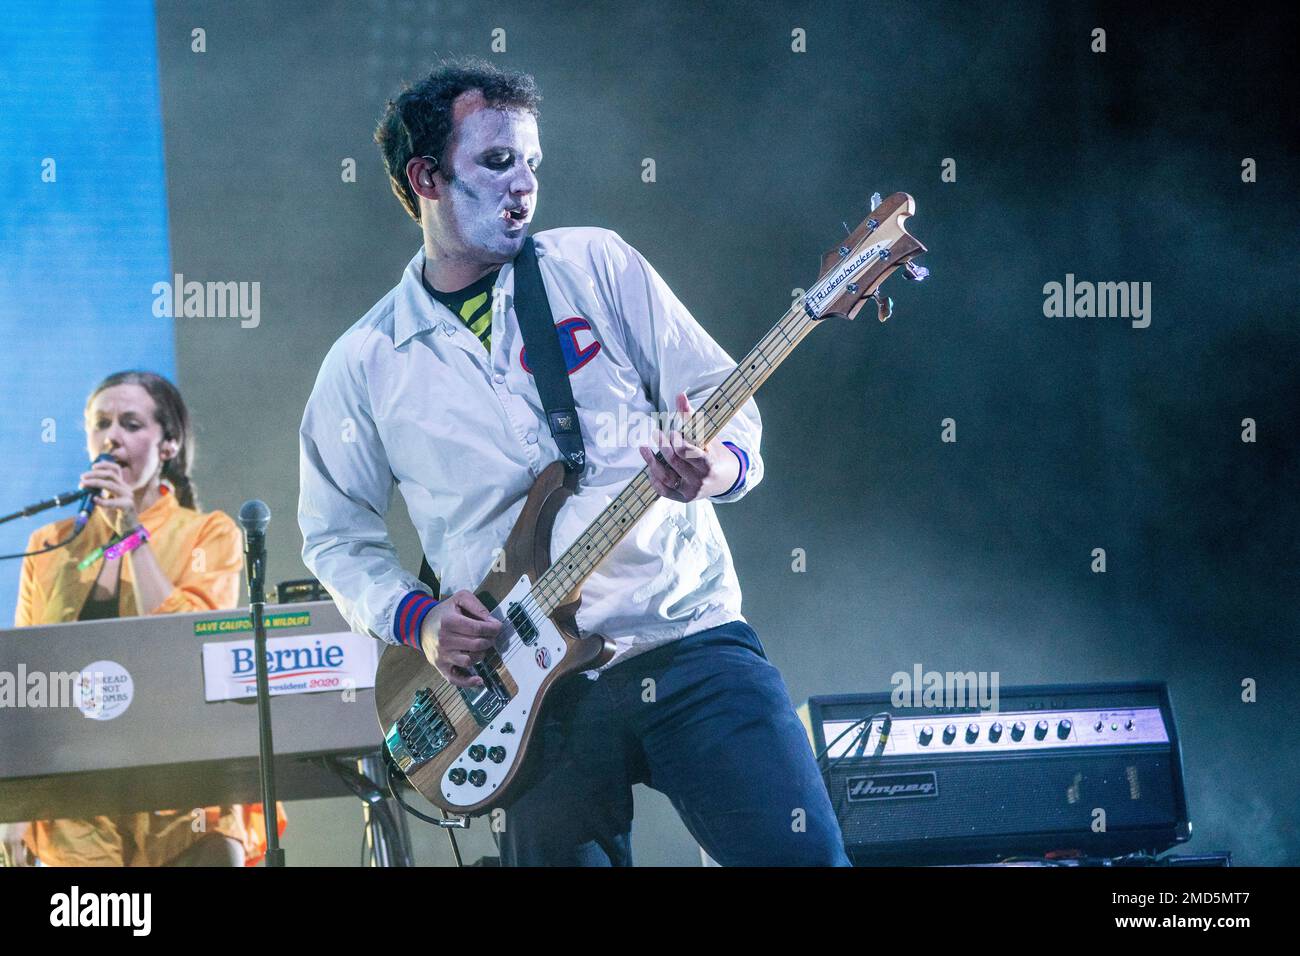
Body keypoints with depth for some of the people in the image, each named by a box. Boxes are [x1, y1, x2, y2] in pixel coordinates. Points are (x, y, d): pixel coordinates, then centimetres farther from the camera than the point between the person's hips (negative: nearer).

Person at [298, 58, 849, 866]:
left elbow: (720, 394, 5)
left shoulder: (596, 266, 6)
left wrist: (720, 463, -18)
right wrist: (416, 618, -3)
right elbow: (337, 534, 15)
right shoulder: (365, 365, 7)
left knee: (805, 856, -12)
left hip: (690, 637, 0)